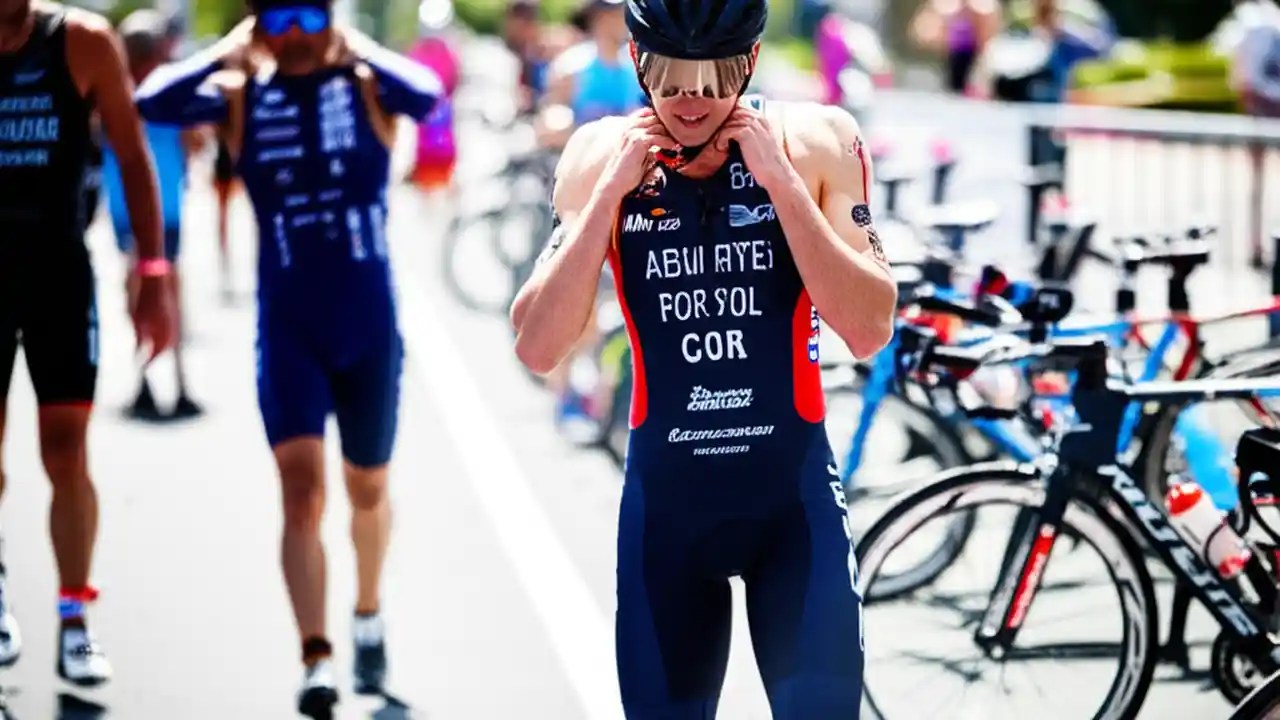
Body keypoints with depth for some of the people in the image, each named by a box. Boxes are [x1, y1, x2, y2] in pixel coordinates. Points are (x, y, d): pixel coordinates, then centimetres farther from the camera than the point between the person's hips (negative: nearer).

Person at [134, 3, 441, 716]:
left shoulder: (366, 85, -3)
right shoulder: (240, 96, -1)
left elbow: (427, 94, -27)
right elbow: (154, 102, -20)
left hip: (369, 327, 0)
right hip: (288, 330, 0)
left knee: (368, 488, 17)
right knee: (302, 488, -15)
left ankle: (369, 616, 42)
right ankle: (317, 660, -18)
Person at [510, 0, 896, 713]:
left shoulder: (818, 140, -7)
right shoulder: (602, 154, -3)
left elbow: (870, 330, -15)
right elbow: (539, 349, -10)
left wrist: (782, 182, -20)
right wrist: (611, 191, -17)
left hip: (794, 491, -1)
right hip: (664, 496, 2)